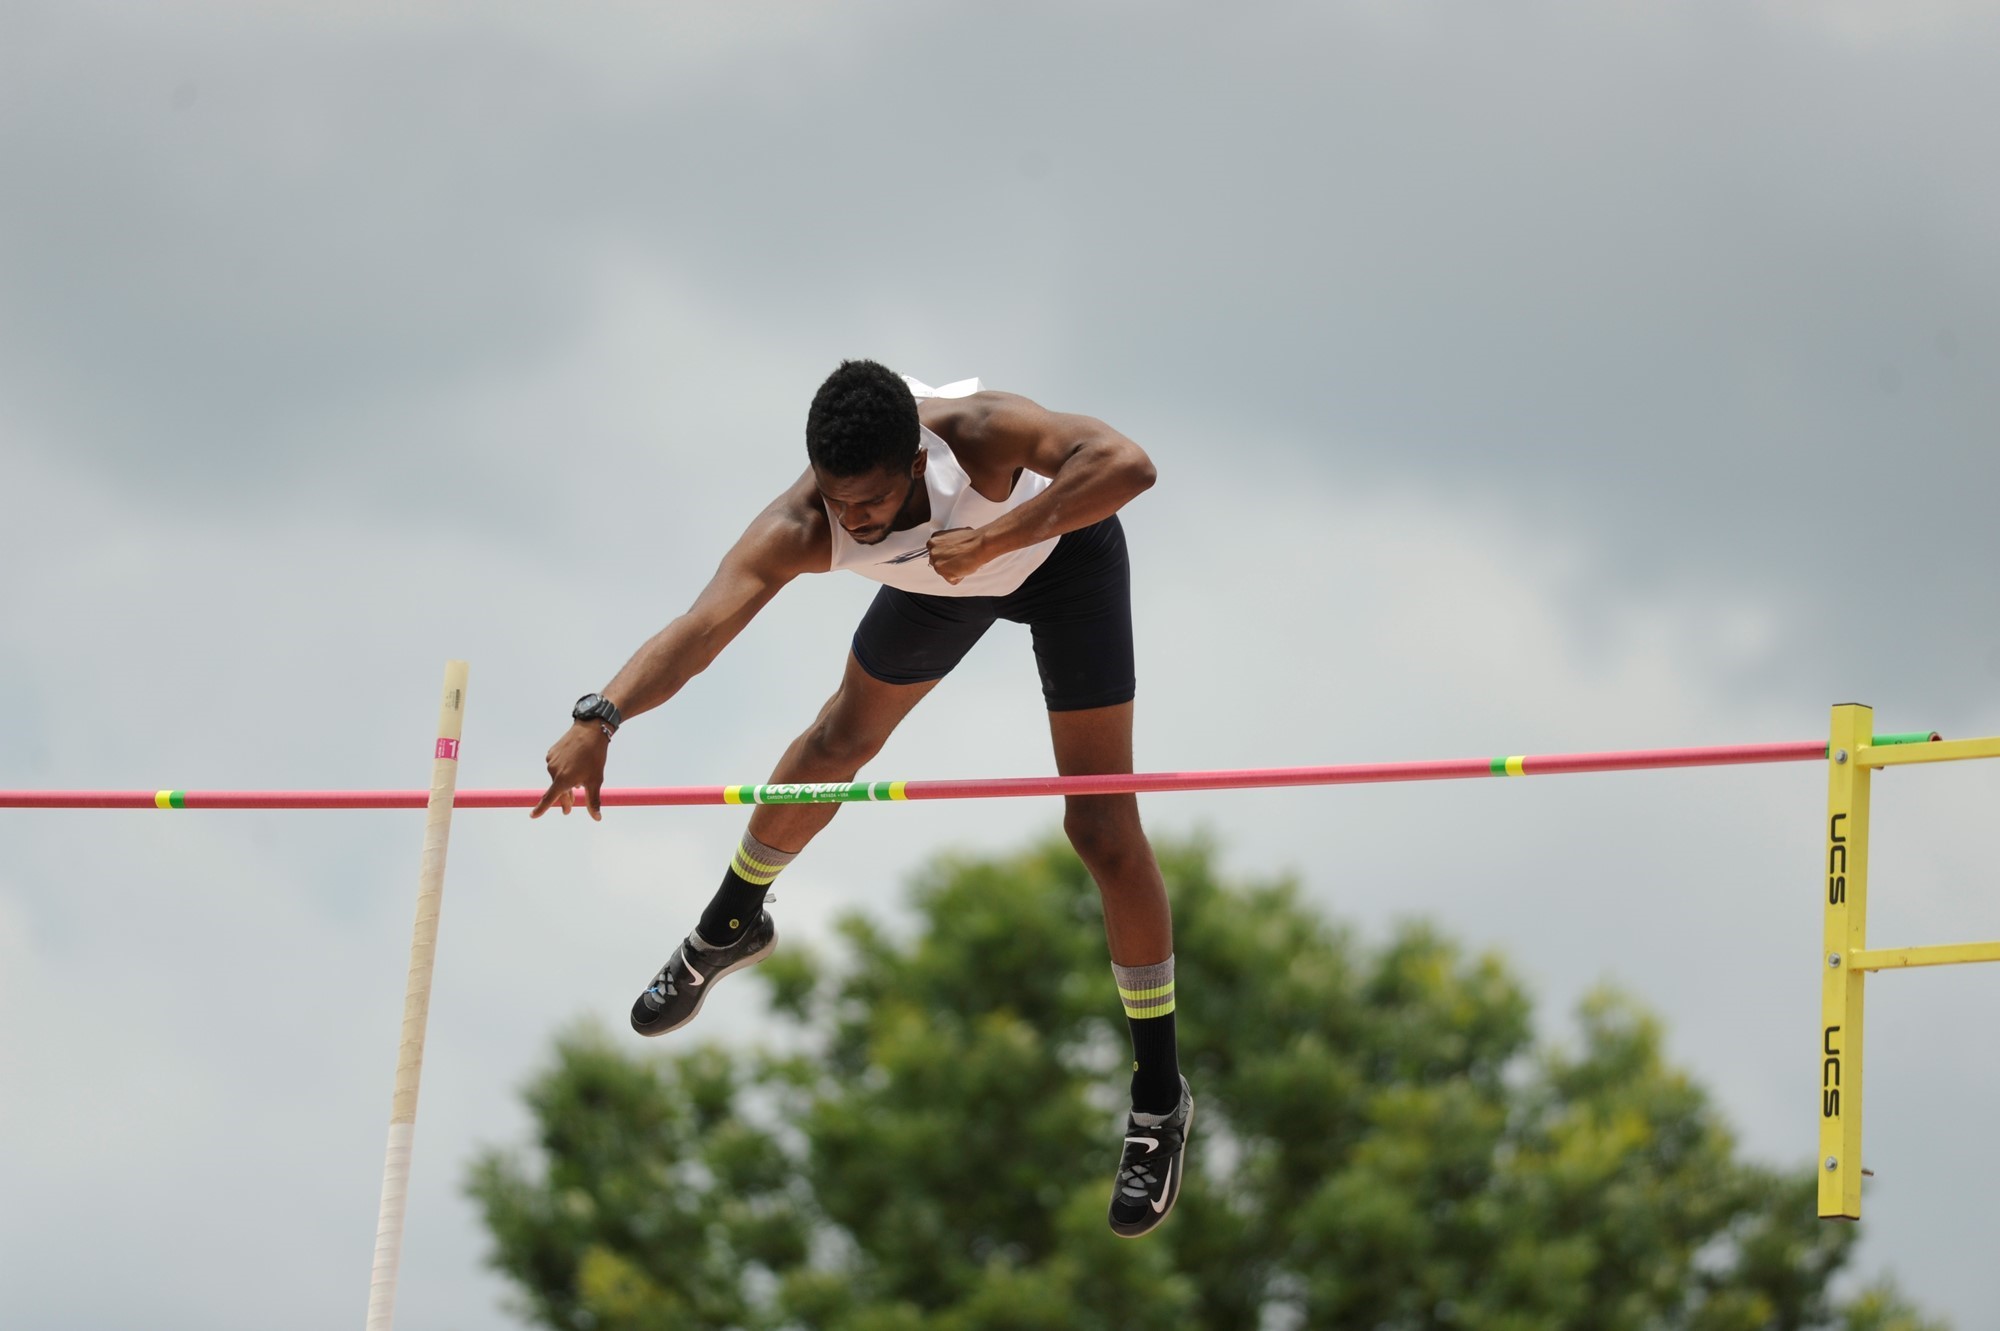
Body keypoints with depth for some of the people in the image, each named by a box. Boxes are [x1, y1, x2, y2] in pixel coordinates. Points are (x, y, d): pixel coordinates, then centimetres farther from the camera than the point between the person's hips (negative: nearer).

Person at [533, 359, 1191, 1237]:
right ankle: (730, 929, 50)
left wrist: (992, 539, -57)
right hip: (948, 568, 3)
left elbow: (1126, 464, -57)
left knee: (1101, 826, -5)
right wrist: (600, 719, -65)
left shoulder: (973, 433, -45)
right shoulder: (801, 530, -37)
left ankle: (1159, 1096, 8)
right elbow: (701, 624, -49)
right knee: (839, 741, 20)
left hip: (1063, 547, -3)